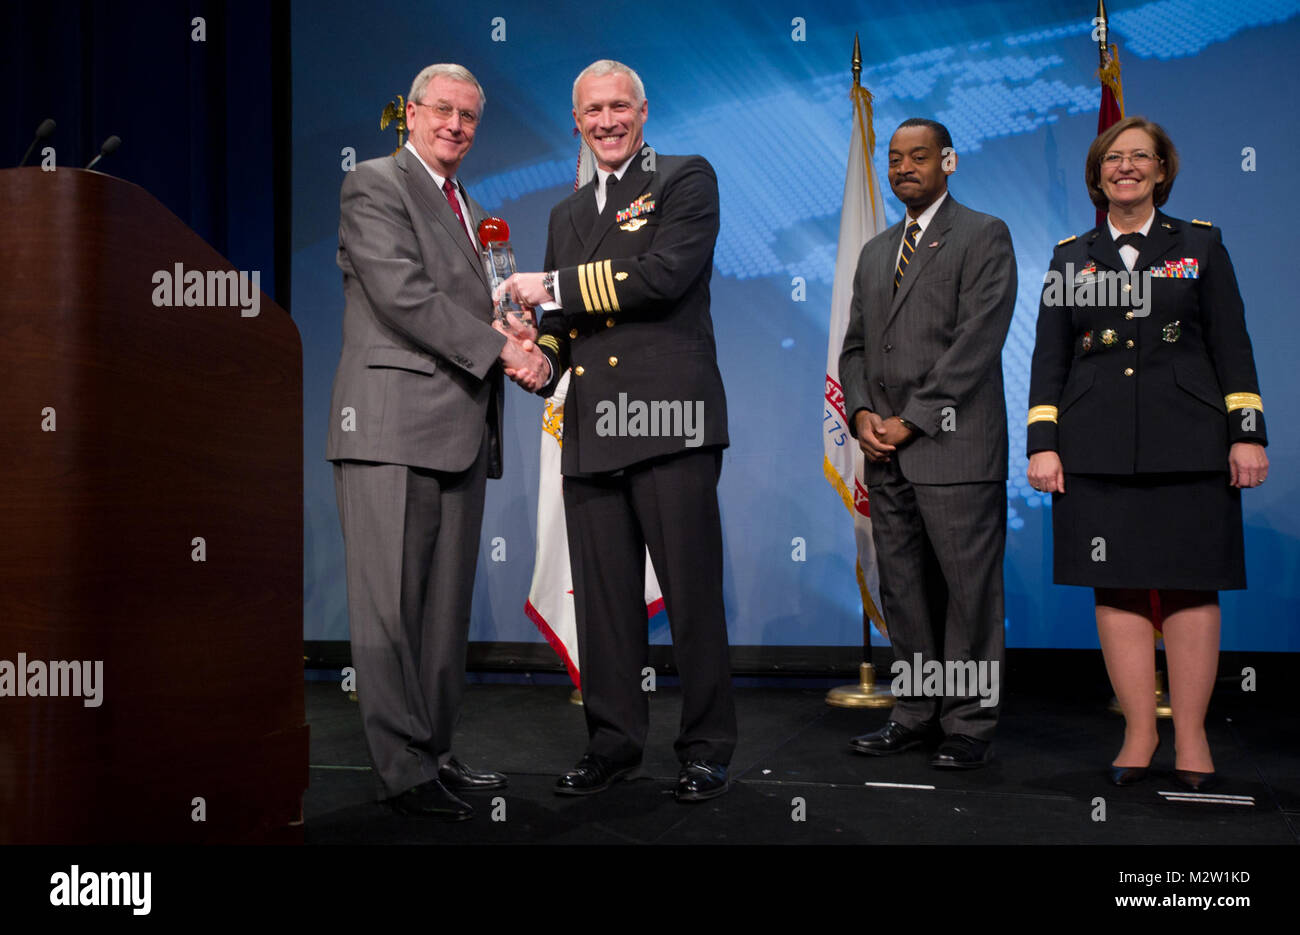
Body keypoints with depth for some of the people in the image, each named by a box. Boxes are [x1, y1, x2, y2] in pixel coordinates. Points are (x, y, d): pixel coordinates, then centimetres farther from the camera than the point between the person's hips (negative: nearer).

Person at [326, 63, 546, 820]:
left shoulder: (471, 209, 25)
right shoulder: (374, 184, 0)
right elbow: (402, 294, -12)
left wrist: (515, 333, 4)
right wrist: (497, 347, -13)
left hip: (460, 428, 8)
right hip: (394, 422, -8)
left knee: (448, 605, 9)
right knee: (392, 604, -4)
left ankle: (435, 753, 18)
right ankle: (405, 770, 1)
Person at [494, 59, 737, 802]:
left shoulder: (687, 180, 5)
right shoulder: (567, 215, 24)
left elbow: (664, 274, -12)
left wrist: (554, 288, -7)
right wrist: (541, 359, 3)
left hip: (669, 420, -6)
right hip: (591, 432, 6)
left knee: (693, 592, -2)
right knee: (603, 597, 8)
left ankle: (707, 748, 10)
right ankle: (614, 741, 20)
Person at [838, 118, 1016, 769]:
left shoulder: (984, 236, 0)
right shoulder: (875, 252, 21)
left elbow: (977, 341, -10)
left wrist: (912, 419, -13)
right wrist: (861, 413, 0)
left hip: (955, 447, -6)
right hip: (886, 452, 6)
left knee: (968, 590, -2)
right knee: (901, 589, 9)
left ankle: (969, 725, 9)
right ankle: (917, 714, 19)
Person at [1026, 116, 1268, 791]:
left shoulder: (1200, 245, 11)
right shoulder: (1070, 257, 13)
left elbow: (1232, 347, 7)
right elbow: (1048, 356, 10)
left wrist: (1247, 433, -1)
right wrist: (1042, 444, 1)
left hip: (1187, 447, -1)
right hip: (1098, 451, 1)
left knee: (1190, 586, 0)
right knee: (1116, 588, 1)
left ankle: (1191, 736, 11)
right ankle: (1139, 730, 12)